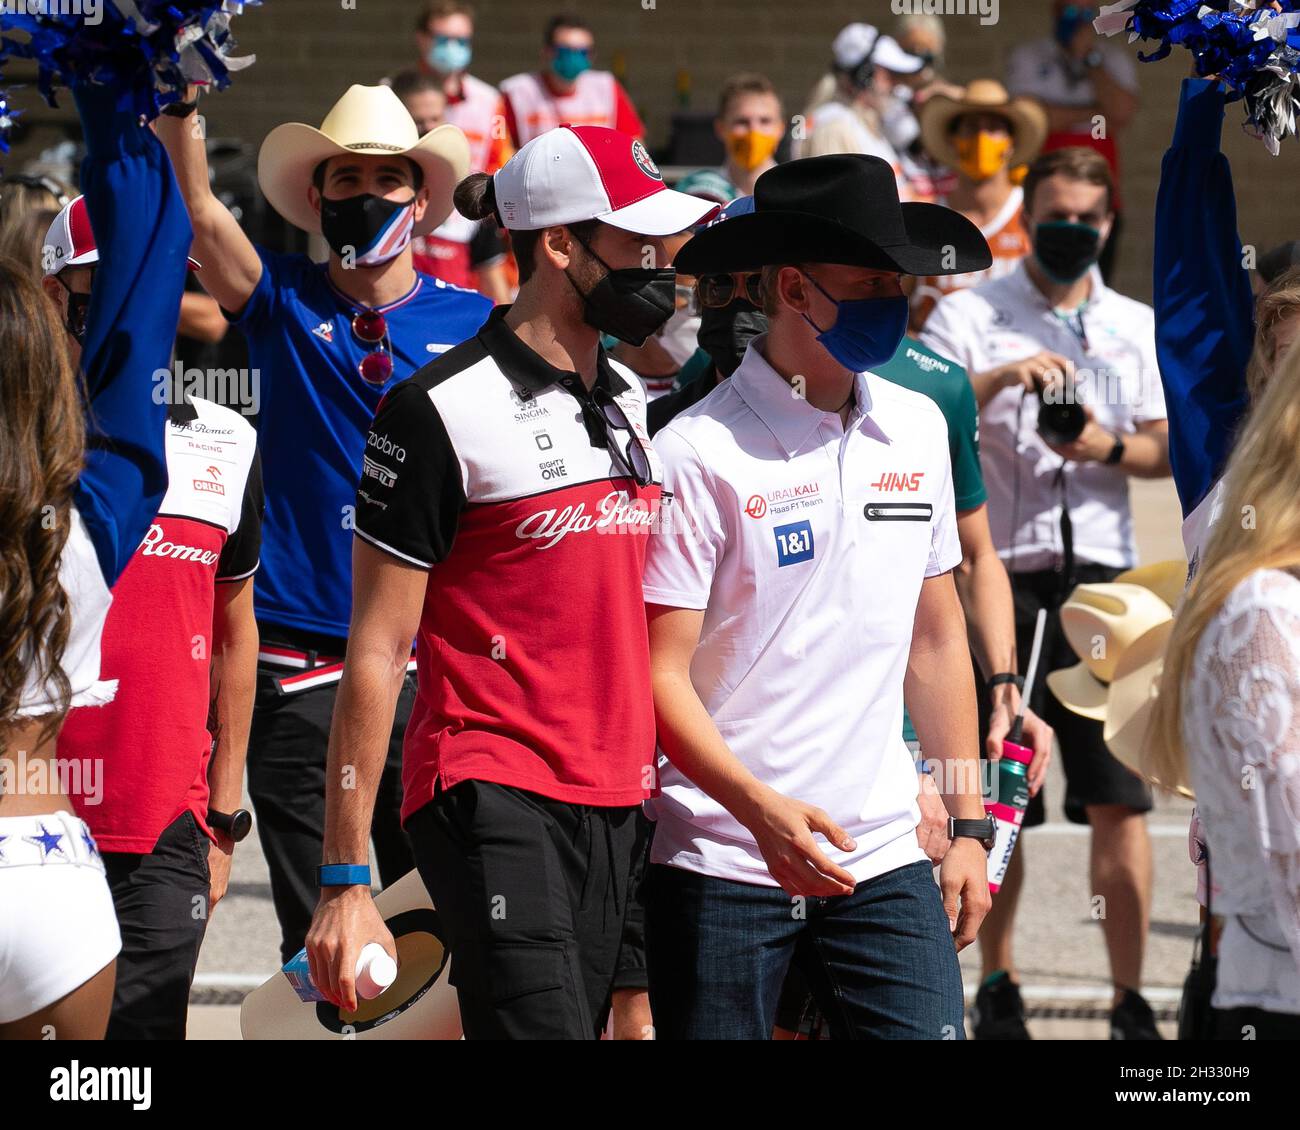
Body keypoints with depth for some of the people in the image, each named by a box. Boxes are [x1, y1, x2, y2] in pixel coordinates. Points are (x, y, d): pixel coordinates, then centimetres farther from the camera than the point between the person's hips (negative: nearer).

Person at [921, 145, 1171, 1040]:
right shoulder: (970, 315, 4)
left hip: (1102, 575, 2)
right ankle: (997, 984, 16)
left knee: (1120, 797, -3)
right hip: (999, 575, -2)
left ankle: (1131, 999, 1)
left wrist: (1110, 447, -9)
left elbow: (1166, 451, 12)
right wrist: (1001, 378, -25)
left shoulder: (1138, 327, 15)